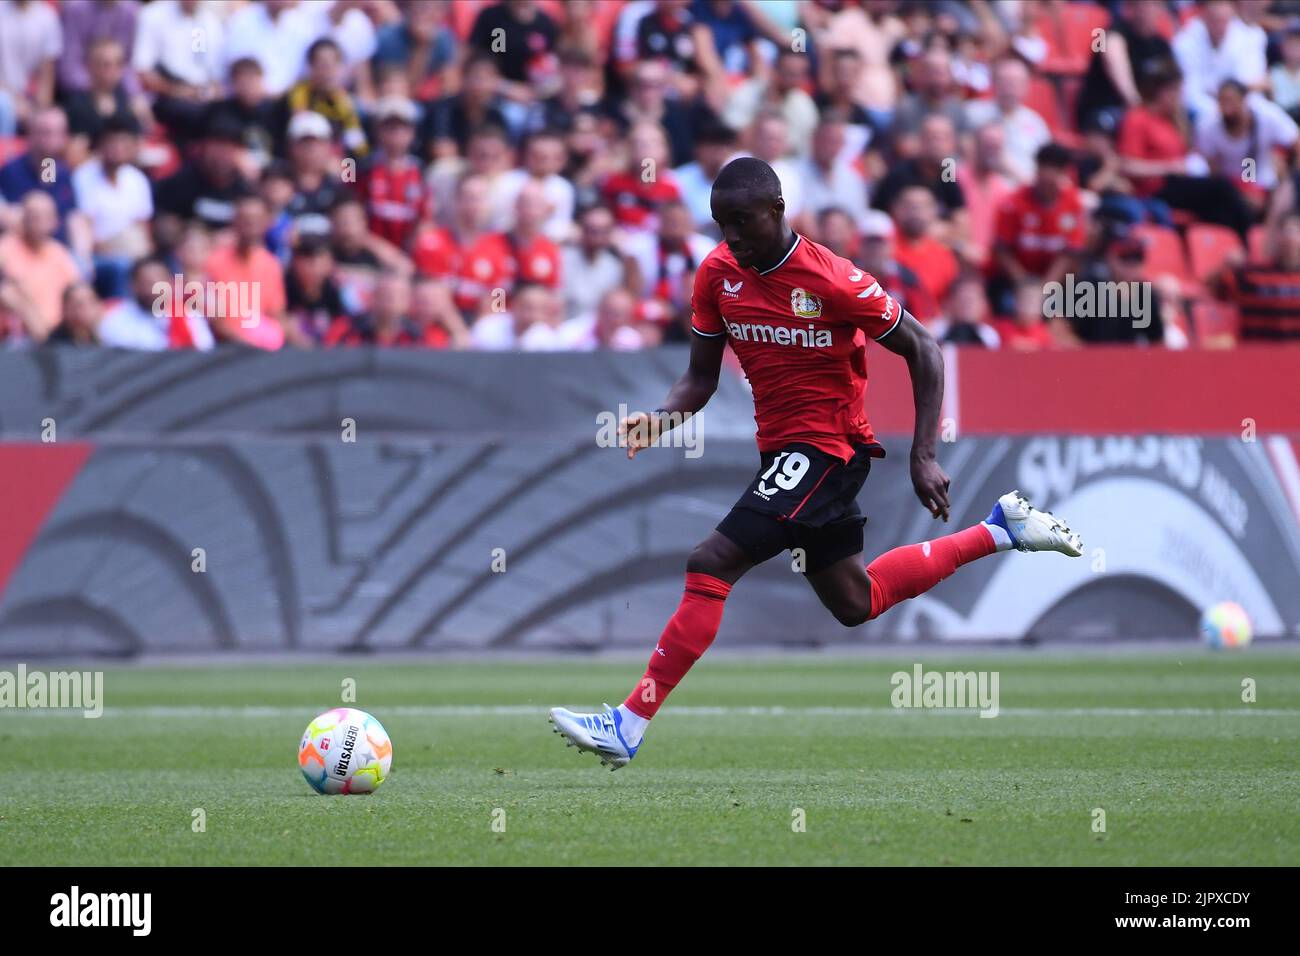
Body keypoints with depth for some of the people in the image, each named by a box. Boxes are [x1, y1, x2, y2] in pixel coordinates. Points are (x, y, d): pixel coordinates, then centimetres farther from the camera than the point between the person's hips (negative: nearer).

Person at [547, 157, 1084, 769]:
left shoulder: (832, 282, -19)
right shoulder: (717, 274, -2)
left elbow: (922, 350, -10)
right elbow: (701, 377, 6)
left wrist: (924, 457, -13)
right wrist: (659, 421, -15)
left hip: (827, 447, -8)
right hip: (780, 451, 8)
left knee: (711, 563, -21)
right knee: (855, 605, 21)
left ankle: (628, 726, -19)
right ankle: (1001, 530, 37)